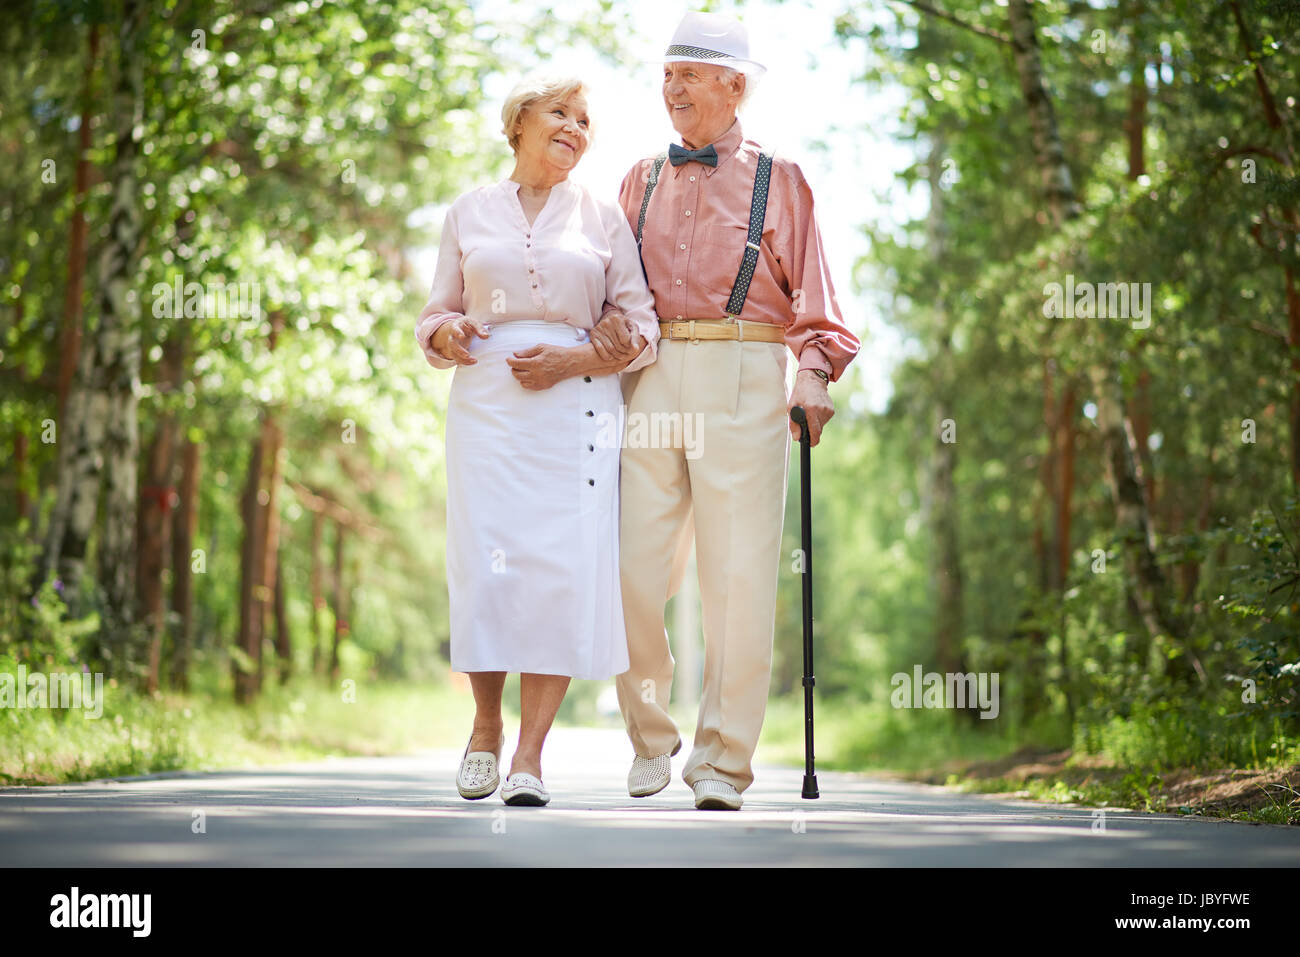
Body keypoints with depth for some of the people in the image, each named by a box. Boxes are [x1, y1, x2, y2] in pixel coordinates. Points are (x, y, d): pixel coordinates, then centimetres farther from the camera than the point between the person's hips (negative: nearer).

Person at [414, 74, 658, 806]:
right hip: (487, 402, 0)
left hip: (575, 407, 0)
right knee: (486, 567, -9)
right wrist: (448, 333, -5)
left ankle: (531, 754, -6)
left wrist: (573, 358, -7)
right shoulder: (471, 213, 14)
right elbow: (437, 315, 18)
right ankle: (487, 725, 15)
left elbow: (642, 328, 8)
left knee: (564, 573, -11)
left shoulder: (603, 218, 12)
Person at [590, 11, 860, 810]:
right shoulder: (641, 182, 20)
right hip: (650, 381, 3)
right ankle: (652, 738, 14)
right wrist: (608, 333, 1)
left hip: (744, 381, -2)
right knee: (634, 567, -5)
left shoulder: (779, 180, 11)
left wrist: (815, 375, -7)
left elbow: (812, 297, 7)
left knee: (739, 577, -5)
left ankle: (723, 763, 2)